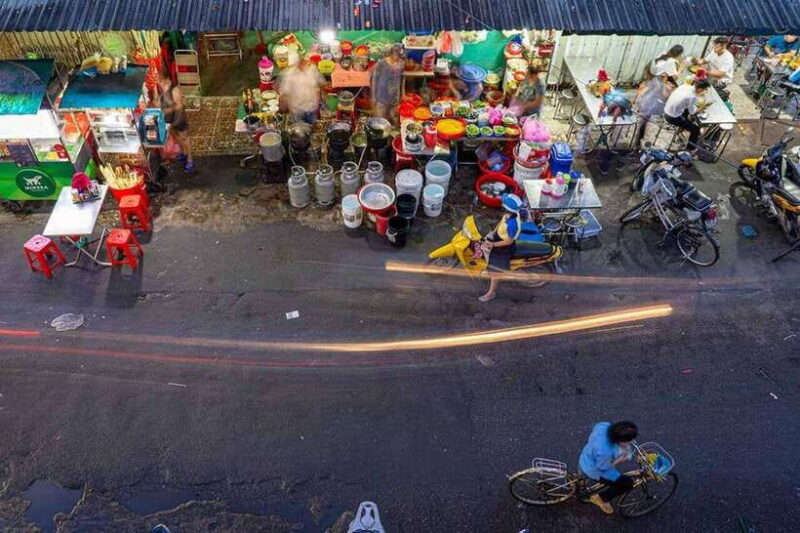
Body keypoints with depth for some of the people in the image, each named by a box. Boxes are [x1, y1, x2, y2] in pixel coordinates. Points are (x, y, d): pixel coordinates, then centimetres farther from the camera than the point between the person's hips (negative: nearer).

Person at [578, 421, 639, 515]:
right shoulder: (605, 452, -42)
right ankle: (601, 498, 16)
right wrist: (619, 460, -16)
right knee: (628, 483, -3)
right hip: (594, 470, -8)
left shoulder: (604, 425, -22)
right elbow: (602, 467, -24)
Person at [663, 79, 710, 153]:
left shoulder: (684, 86, -4)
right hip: (673, 118, -8)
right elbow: (692, 112, -9)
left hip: (666, 112, 8)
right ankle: (690, 148, 24)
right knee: (696, 128, 5)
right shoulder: (692, 97, -26)